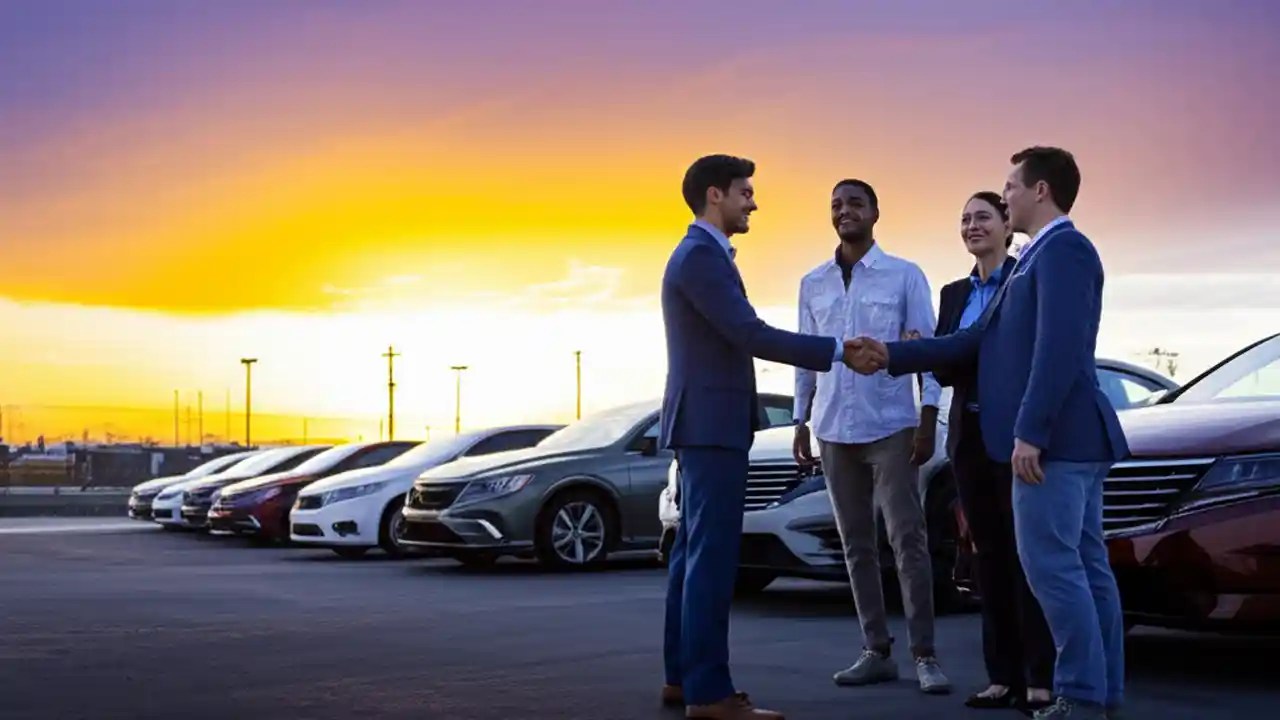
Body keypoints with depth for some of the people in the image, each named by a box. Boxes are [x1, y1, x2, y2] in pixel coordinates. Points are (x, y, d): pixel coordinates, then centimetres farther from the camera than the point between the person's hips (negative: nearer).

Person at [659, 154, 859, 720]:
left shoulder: (699, 255, 19)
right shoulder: (701, 256, -14)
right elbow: (751, 335, -22)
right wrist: (837, 351, -20)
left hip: (705, 424, 11)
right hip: (711, 425, -11)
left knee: (694, 553, 11)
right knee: (712, 557, -10)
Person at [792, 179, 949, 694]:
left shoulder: (905, 276, 0)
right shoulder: (812, 284, 11)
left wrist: (929, 420, -10)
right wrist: (800, 422, 9)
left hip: (890, 426, -4)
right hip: (834, 430, 4)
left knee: (908, 540, -5)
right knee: (856, 545, 7)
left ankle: (924, 655, 0)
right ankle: (877, 652, 14)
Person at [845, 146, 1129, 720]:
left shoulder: (1062, 247, -10)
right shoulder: (1040, 257, 22)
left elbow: (1058, 347, -21)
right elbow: (977, 342, 20)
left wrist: (1029, 432, -24)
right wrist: (891, 356, 16)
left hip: (1055, 436, -10)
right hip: (1071, 437, 10)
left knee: (1051, 564, -9)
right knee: (1084, 565, 9)